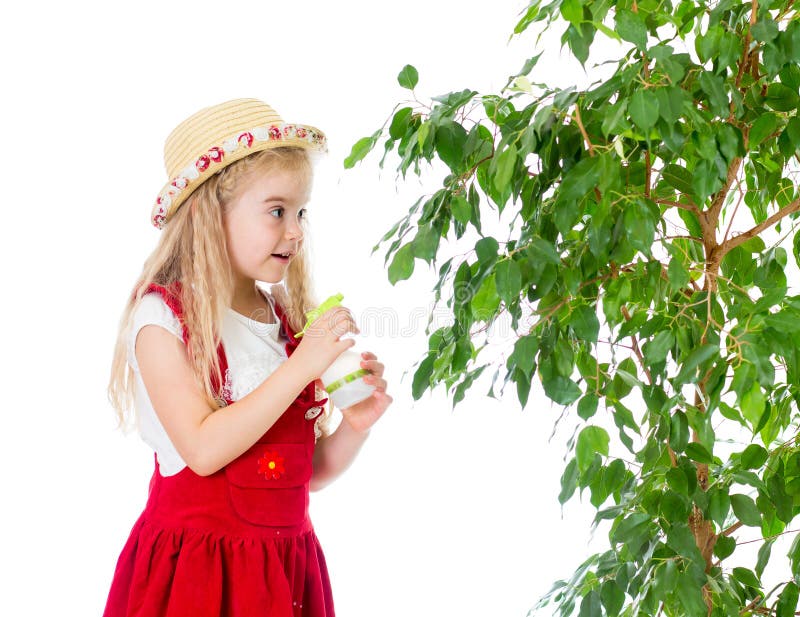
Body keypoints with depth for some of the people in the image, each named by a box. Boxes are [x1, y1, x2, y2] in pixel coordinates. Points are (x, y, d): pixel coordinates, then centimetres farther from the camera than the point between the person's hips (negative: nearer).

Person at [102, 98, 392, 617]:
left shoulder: (287, 322, 6)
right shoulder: (162, 315, -9)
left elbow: (308, 473, 12)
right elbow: (203, 449, -21)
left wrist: (354, 428, -7)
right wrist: (301, 365, -21)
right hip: (195, 569, -5)